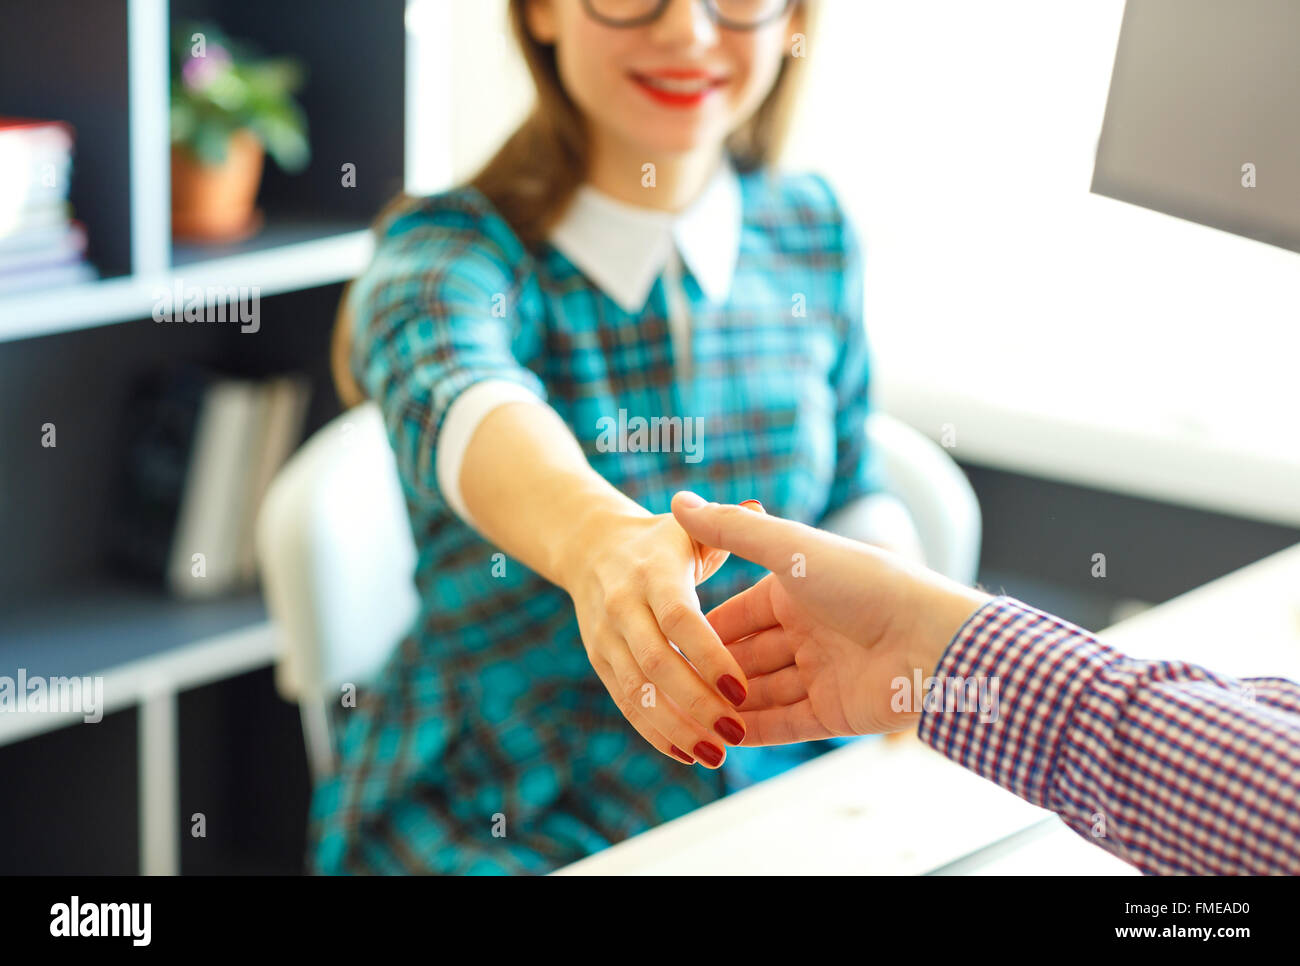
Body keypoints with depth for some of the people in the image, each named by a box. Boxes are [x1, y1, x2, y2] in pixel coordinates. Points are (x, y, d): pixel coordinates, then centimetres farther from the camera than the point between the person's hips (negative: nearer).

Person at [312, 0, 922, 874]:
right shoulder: (458, 251, -10)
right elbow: (452, 397, -34)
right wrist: (596, 537, -56)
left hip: (781, 791, 5)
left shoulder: (812, 230, 6)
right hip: (501, 826, -5)